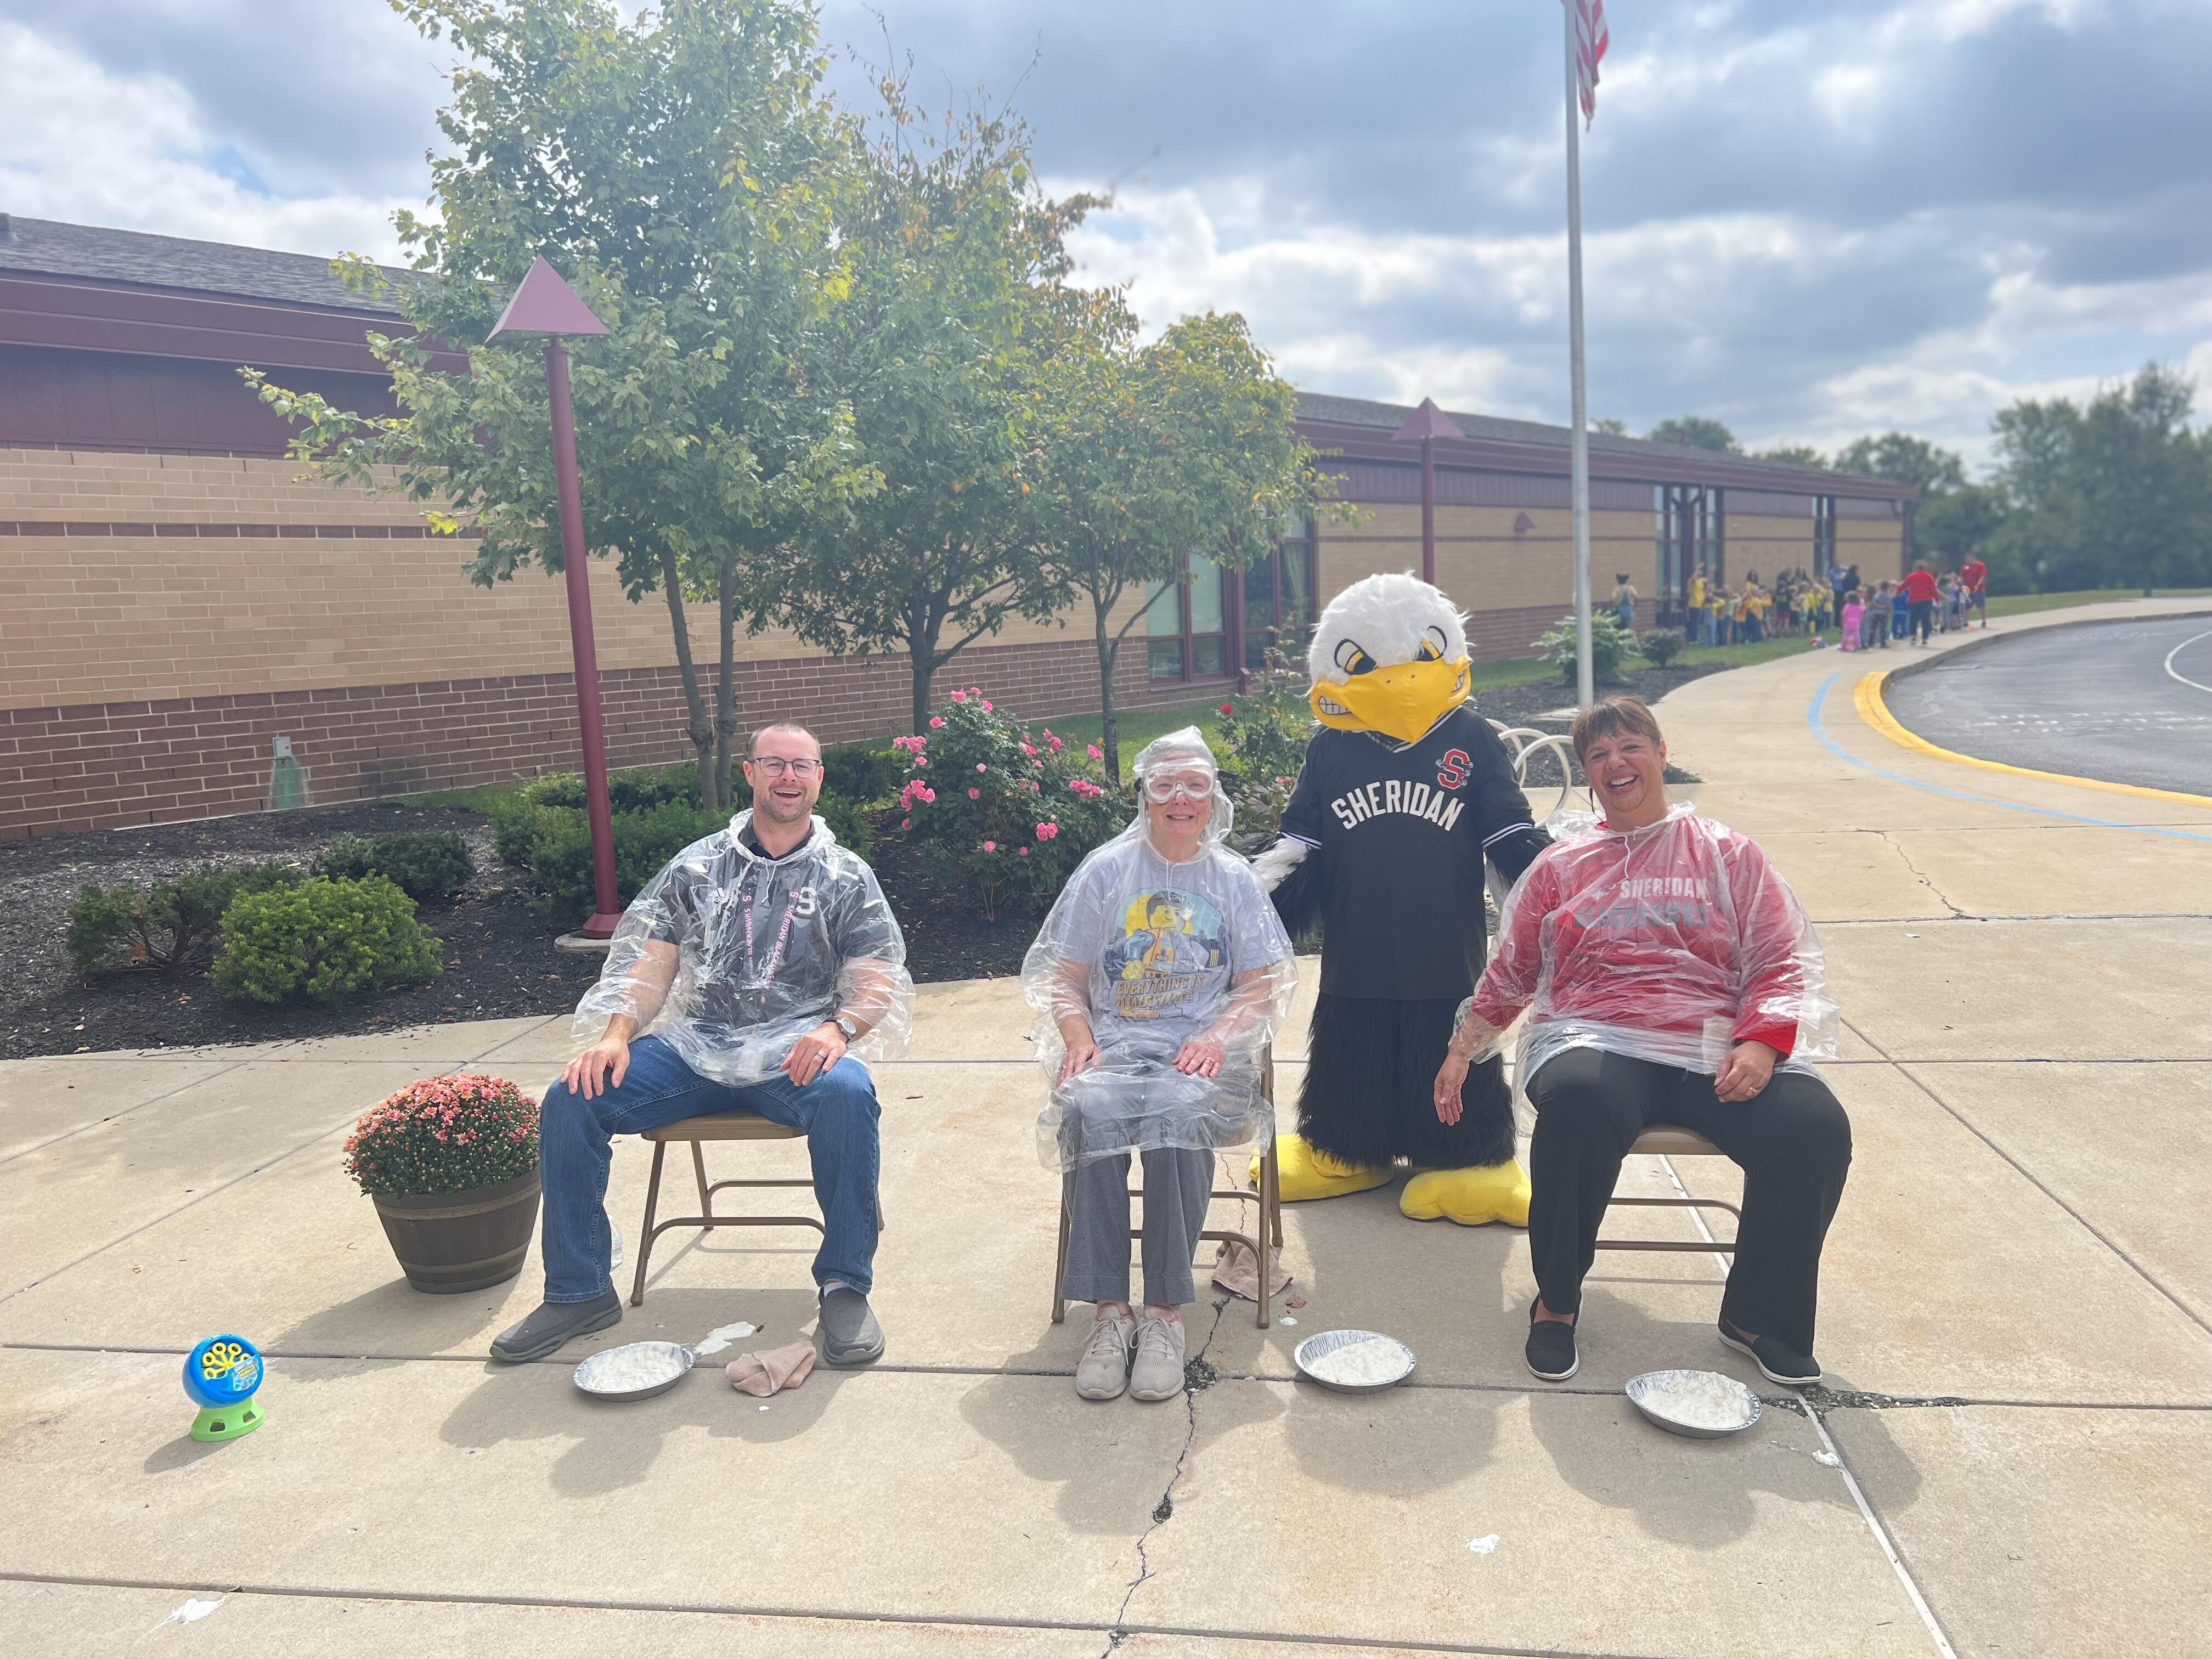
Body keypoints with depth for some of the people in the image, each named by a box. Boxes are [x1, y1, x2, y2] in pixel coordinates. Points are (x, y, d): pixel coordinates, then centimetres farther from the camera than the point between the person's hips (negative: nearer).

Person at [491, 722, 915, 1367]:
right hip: (694, 1047, 3)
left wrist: (839, 1028, -21)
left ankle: (845, 1286, -21)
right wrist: (615, 1034, -10)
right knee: (570, 1100, -17)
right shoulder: (698, 866, 14)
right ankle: (578, 1291, -1)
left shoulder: (846, 876, 9)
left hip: (794, 1053, -2)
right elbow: (649, 962, 8)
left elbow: (877, 978, 1)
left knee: (847, 1094, -36)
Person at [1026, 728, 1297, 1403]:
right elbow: (1062, 974, 11)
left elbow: (1263, 985, 9)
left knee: (1180, 1109, -36)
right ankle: (1109, 1309, -29)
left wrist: (1217, 1038, -10)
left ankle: (1165, 1311, -28)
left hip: (1202, 1047, 0)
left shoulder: (1234, 879, 14)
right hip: (1115, 1039, 1)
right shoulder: (1105, 870, 13)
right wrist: (1078, 1038, -8)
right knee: (1089, 1108, -34)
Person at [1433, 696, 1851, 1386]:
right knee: (1578, 1101, -38)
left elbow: (1780, 961, 8)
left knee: (1815, 1127, -28)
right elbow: (1509, 972, 22)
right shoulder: (1560, 864, 18)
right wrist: (1461, 1051, 13)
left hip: (1716, 1054, 1)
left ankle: (1757, 1314, -3)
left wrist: (1761, 1044, -10)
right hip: (1595, 1041, -1)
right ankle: (1556, 1302, -16)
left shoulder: (1727, 854, 16)